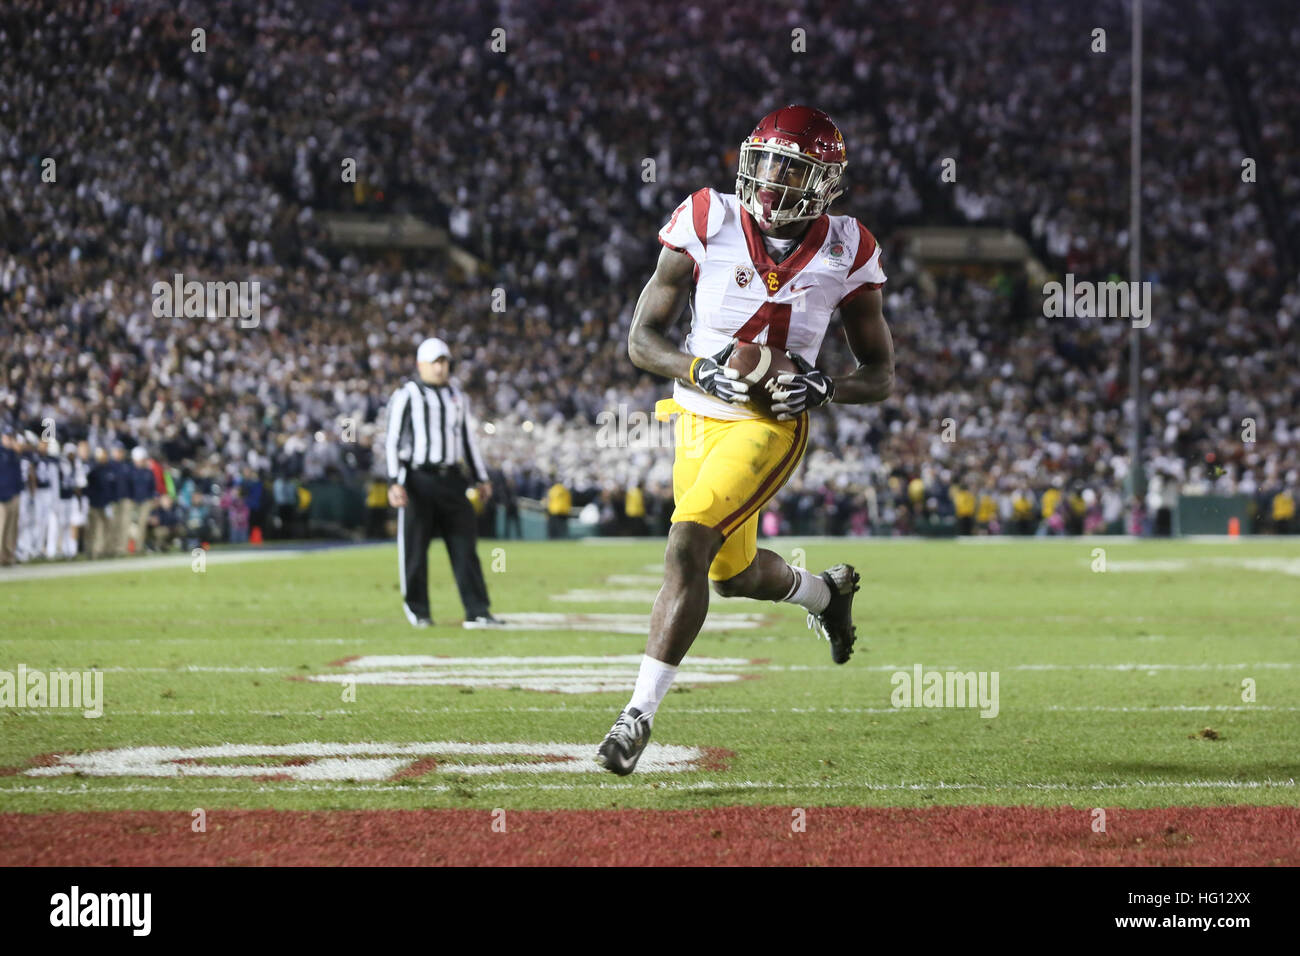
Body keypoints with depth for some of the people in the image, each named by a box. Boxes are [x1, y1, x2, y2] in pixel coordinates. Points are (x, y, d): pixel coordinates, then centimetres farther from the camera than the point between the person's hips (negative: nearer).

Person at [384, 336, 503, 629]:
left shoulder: (458, 398, 15)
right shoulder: (407, 396, -3)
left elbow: (468, 440, 21)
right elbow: (393, 441, -5)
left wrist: (481, 478, 16)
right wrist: (394, 482, -14)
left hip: (451, 478, 5)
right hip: (418, 479, -5)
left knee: (464, 546, 0)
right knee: (415, 547, 0)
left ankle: (477, 612, -1)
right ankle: (418, 610, 12)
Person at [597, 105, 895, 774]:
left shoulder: (844, 253, -8)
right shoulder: (709, 224, -9)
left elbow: (882, 376, 1)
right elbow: (642, 340, -6)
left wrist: (823, 388, -19)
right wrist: (700, 370, -24)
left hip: (769, 424, -3)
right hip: (698, 417, 3)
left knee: (687, 549, -22)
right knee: (734, 574, 18)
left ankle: (641, 712, -16)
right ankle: (825, 591, 53)